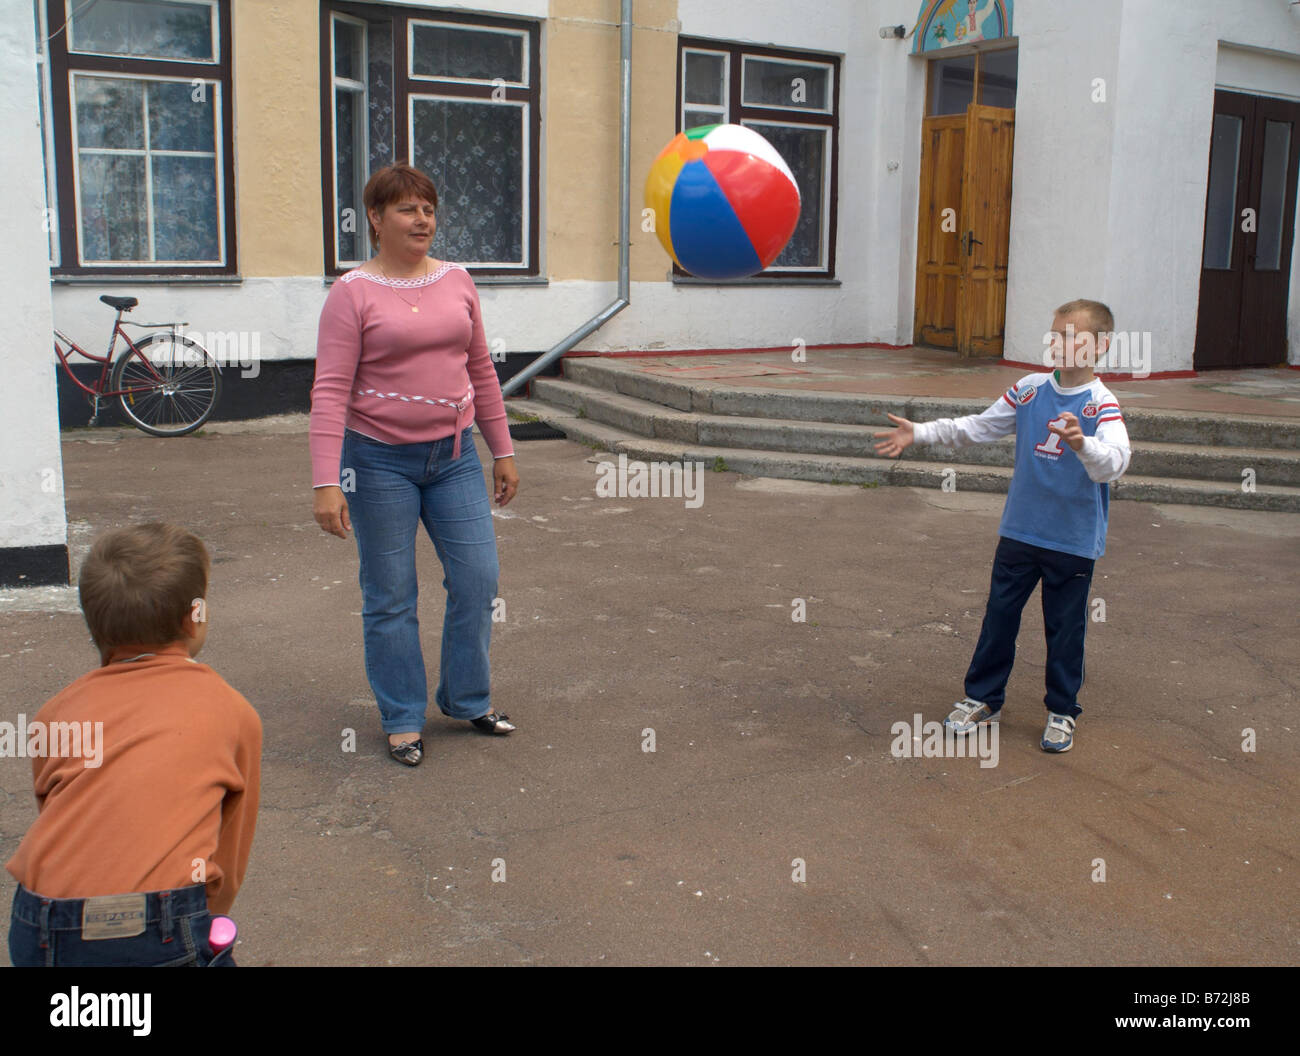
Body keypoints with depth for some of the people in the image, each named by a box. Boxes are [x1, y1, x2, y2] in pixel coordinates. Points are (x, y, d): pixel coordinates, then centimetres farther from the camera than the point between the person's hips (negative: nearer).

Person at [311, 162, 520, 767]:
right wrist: (326, 484, -19)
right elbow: (331, 390, -12)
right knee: (391, 596, 4)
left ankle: (467, 699, 24)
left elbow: (481, 371, 14)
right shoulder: (353, 294, -7)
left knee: (477, 577, 3)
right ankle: (402, 719, 19)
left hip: (453, 455, 4)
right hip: (380, 459, -4)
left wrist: (503, 451, 14)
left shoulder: (457, 281, 7)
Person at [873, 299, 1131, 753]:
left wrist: (1081, 444, -52)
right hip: (1019, 531, 4)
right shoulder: (1029, 390, 0)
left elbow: (1114, 461, -31)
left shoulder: (1102, 405, -14)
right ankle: (982, 698, 28)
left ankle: (1062, 712, 26)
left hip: (1074, 541, -4)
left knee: (1065, 629, 9)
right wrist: (918, 433, 2)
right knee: (999, 617, 12)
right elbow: (977, 427, 8)